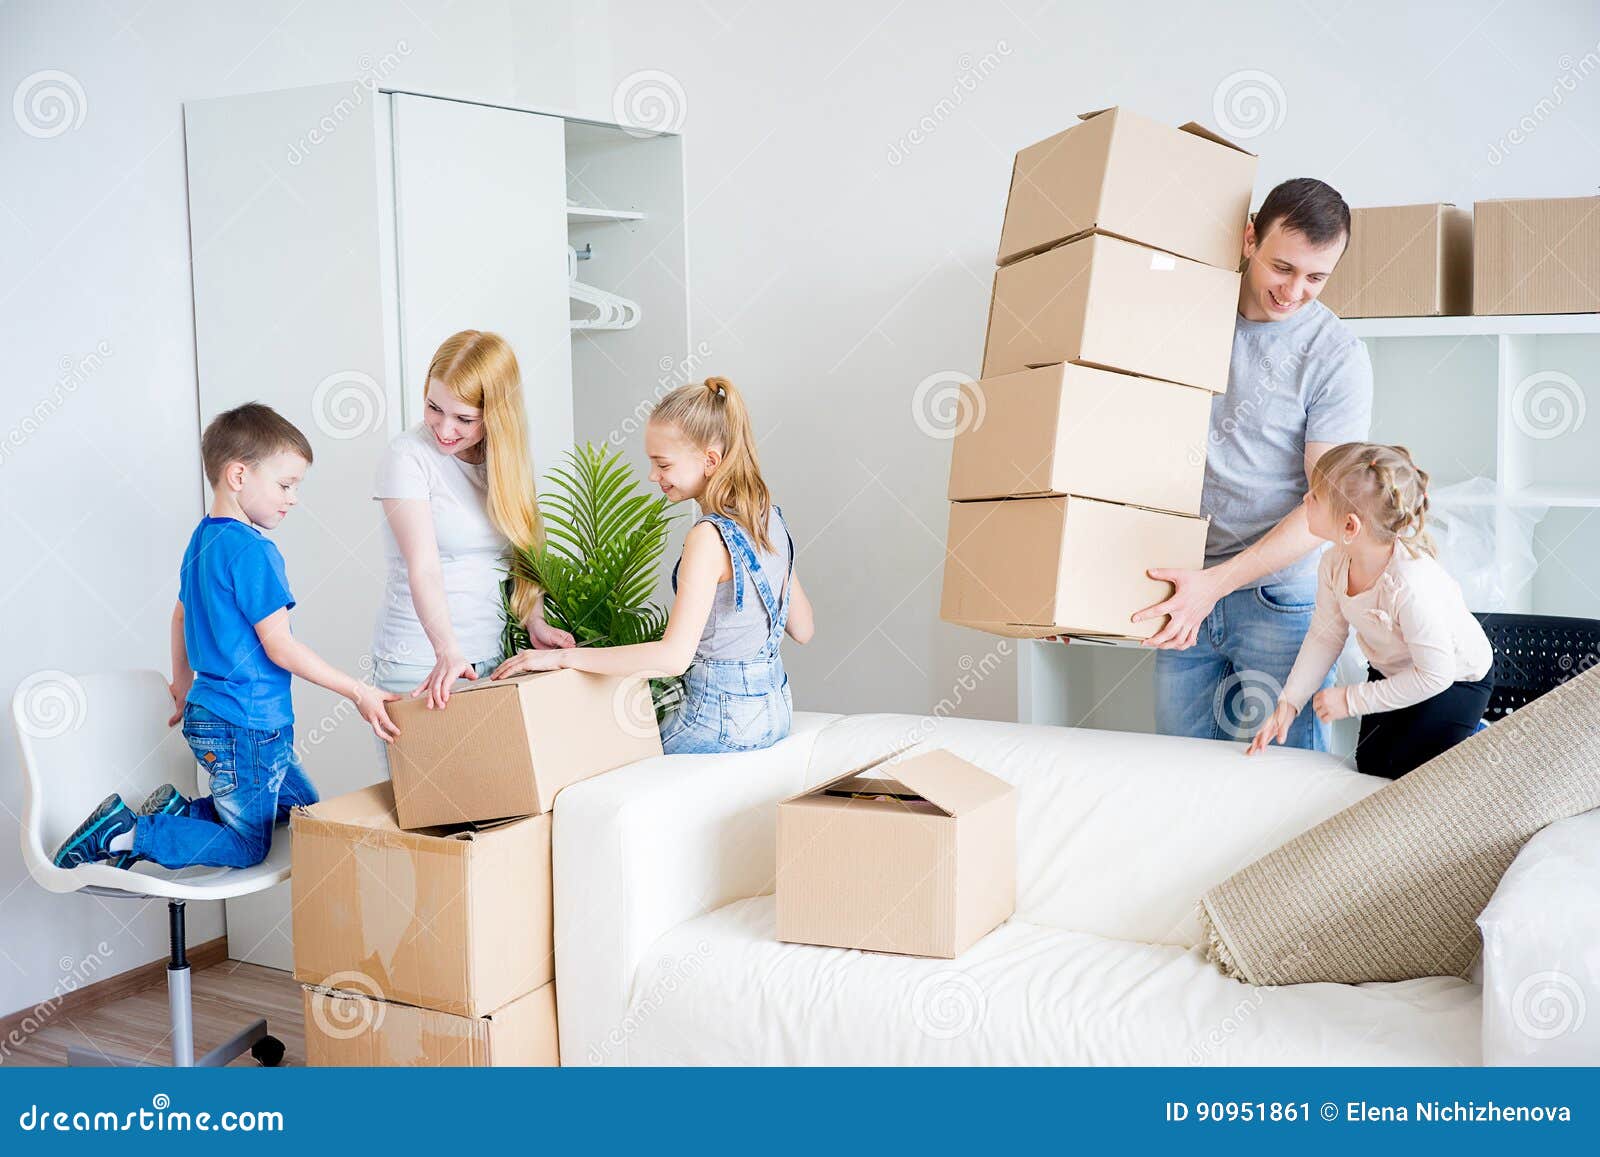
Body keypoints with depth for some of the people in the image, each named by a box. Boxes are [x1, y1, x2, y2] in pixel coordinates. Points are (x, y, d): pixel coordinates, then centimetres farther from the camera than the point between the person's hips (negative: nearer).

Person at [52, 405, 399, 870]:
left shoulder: (202, 538, 9)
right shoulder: (251, 551, -20)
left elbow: (181, 615, 21)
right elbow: (279, 647, -19)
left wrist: (184, 687, 33)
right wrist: (357, 691, -16)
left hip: (209, 711, 9)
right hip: (244, 726, -9)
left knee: (307, 809, 19)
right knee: (245, 849, 4)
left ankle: (179, 809, 12)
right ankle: (125, 835, -4)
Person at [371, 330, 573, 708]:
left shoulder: (509, 457, 5)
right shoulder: (408, 456, -12)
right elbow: (423, 568, -22)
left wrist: (534, 620, -8)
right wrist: (447, 651, -33)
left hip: (494, 655, 5)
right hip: (420, 662, -5)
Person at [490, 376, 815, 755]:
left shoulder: (709, 537, -22)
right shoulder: (770, 517, 4)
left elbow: (673, 657, -28)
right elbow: (802, 629, 12)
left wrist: (562, 657, -23)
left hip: (723, 721, -9)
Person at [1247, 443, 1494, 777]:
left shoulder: (1412, 586, -43)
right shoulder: (1335, 563, -21)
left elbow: (1435, 675, -34)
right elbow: (1325, 636, -7)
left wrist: (1351, 699, -27)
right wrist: (1289, 702, -13)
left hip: (1455, 678, -7)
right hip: (1391, 671, 7)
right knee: (1370, 767, 12)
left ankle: (1476, 736, 19)